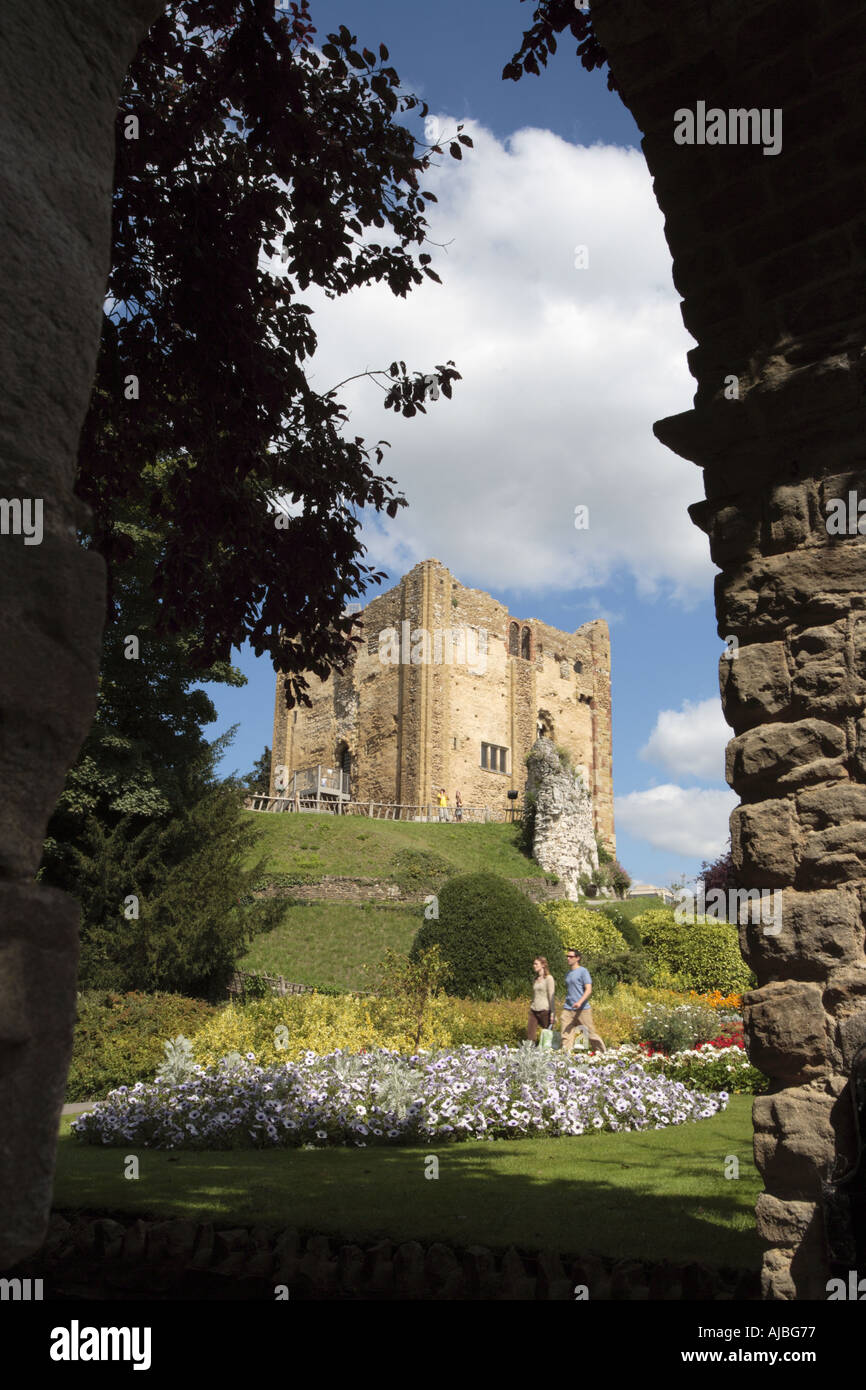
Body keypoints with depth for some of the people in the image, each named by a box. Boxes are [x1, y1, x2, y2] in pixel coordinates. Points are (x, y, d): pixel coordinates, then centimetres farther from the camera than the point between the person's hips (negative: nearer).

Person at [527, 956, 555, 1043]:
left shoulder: (548, 978, -5)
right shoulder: (535, 979, 16)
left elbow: (551, 997, -8)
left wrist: (552, 1013, -11)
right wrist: (531, 1007, 16)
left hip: (544, 1010, -7)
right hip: (533, 1010, 7)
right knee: (530, 1034, -3)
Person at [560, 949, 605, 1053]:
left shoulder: (583, 971, -4)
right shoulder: (568, 973, 18)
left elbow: (588, 990, -12)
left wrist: (580, 1002, -26)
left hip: (582, 1009, -6)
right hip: (568, 1009, 6)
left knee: (591, 1033, 0)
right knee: (566, 1036, -2)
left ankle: (604, 1052, 14)